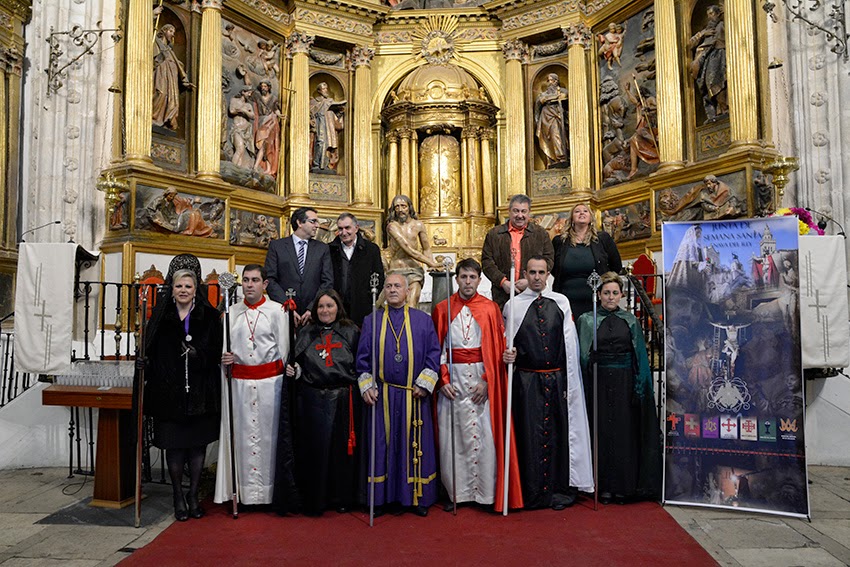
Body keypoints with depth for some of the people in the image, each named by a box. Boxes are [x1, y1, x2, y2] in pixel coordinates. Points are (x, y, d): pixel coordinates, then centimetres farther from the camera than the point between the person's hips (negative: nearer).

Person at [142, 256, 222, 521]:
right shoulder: (161, 315, 2)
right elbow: (150, 351, 0)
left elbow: (215, 351, -1)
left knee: (198, 443, 8)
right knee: (174, 444, 6)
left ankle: (193, 494, 23)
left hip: (200, 392, 0)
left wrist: (198, 355, -18)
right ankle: (178, 496, 22)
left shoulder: (208, 315, 1)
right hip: (168, 390, 0)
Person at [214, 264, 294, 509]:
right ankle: (246, 491, 17)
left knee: (268, 432, 2)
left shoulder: (277, 310, 1)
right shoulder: (232, 312, 10)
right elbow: (225, 347, 16)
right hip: (240, 381, 3)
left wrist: (281, 379, -3)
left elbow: (283, 349, 1)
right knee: (243, 433, 6)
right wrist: (226, 358, -5)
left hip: (270, 380, -3)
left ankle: (268, 489, 14)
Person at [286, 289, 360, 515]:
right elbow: (297, 364, 15)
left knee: (341, 447, 5)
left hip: (342, 400, -1)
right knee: (314, 447, 3)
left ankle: (342, 498, 21)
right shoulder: (305, 334, 12)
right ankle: (314, 500, 18)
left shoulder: (351, 332, 7)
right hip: (312, 399, 1)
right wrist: (294, 371, -4)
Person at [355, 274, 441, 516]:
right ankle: (381, 498, 18)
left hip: (414, 395, 0)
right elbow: (363, 357, 7)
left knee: (415, 446, 5)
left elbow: (433, 353, 1)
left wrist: (424, 384, -7)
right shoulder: (371, 321, 8)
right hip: (381, 395, 1)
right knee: (382, 446, 6)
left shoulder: (423, 320, 5)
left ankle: (417, 497, 17)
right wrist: (366, 386, -3)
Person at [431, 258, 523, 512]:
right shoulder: (442, 309, 6)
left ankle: (486, 491, 12)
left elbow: (498, 348, 0)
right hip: (452, 379, 1)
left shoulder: (490, 308, 3)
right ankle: (456, 491, 17)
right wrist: (443, 380, -6)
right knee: (452, 434, 3)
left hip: (483, 379, -1)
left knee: (484, 434, -1)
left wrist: (487, 380, -10)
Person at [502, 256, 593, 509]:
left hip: (558, 379, 1)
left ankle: (561, 490, 22)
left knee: (560, 433, 7)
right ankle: (533, 493, 17)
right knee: (530, 434, 3)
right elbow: (506, 342, 6)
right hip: (527, 381, -1)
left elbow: (570, 345, 4)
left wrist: (570, 383, 0)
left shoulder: (561, 302, 5)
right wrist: (508, 355, -17)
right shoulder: (513, 305, 2)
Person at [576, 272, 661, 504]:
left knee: (625, 432, 3)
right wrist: (584, 389, -6)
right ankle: (604, 486, 11)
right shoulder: (587, 321, 3)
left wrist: (640, 386, -3)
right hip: (599, 382, -1)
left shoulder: (630, 320, 7)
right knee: (602, 431, 2)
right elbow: (583, 357, 0)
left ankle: (623, 486, 14)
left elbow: (640, 355, 6)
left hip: (625, 383, 1)